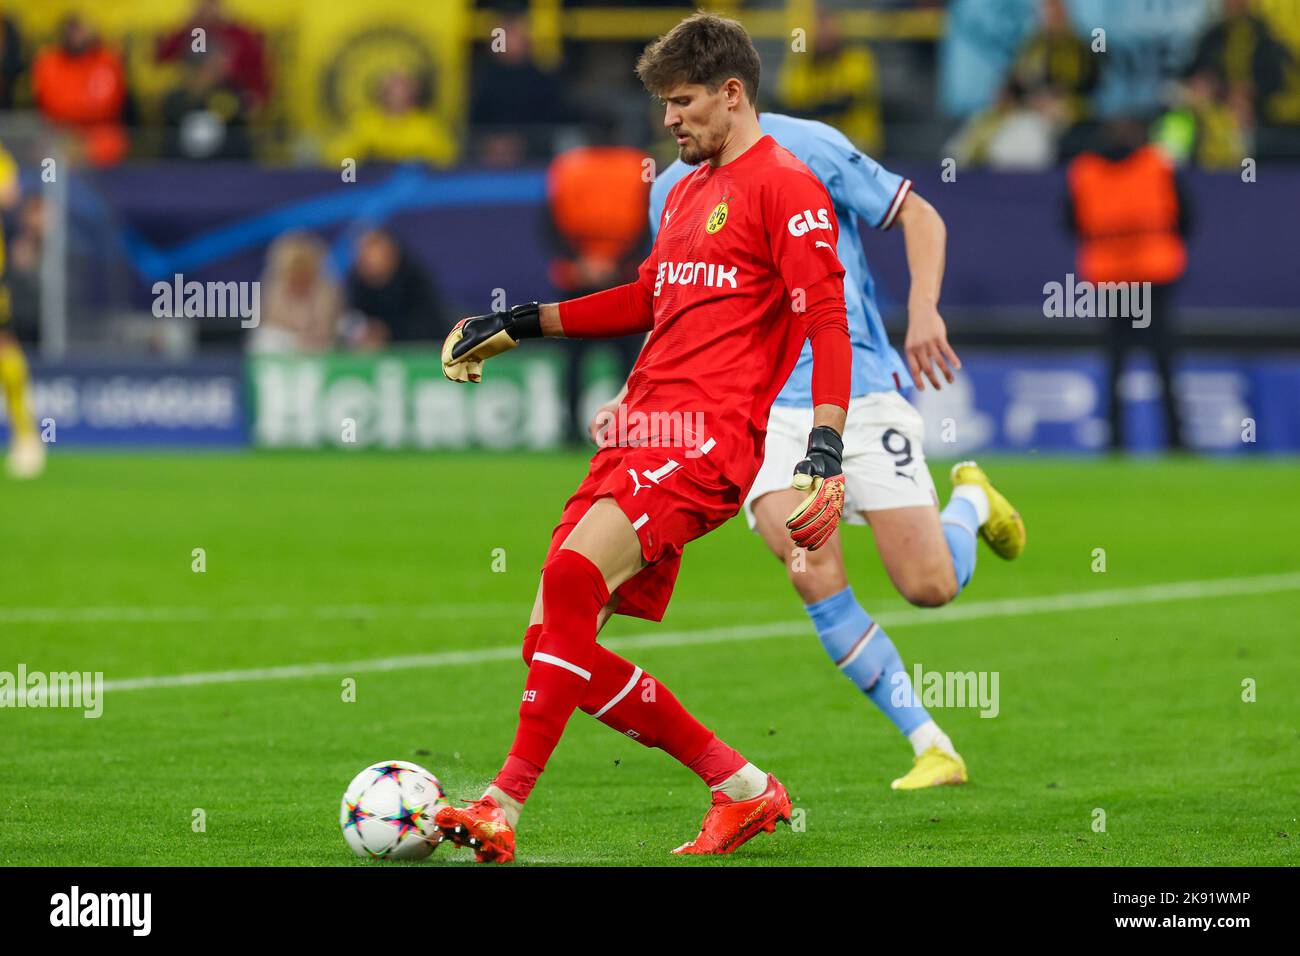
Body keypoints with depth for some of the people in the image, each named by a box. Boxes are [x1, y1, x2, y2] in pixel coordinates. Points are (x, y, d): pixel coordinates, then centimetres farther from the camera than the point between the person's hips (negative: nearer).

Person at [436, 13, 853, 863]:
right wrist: (522, 324, 34)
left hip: (709, 436, -10)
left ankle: (506, 807, -30)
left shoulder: (785, 186, -3)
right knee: (559, 644, 1)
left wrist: (826, 447, -23)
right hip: (640, 432, 10)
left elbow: (827, 318, -12)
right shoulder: (688, 191, 24)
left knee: (572, 575, -28)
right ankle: (744, 791, 12)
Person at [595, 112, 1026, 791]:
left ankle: (971, 500, 29)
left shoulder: (807, 148, -5)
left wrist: (923, 311, -15)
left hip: (860, 388, -3)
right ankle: (932, 749, -8)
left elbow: (920, 216, 1)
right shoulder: (674, 193, 9)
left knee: (929, 585, -8)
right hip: (764, 410, 3)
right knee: (816, 579, -19)